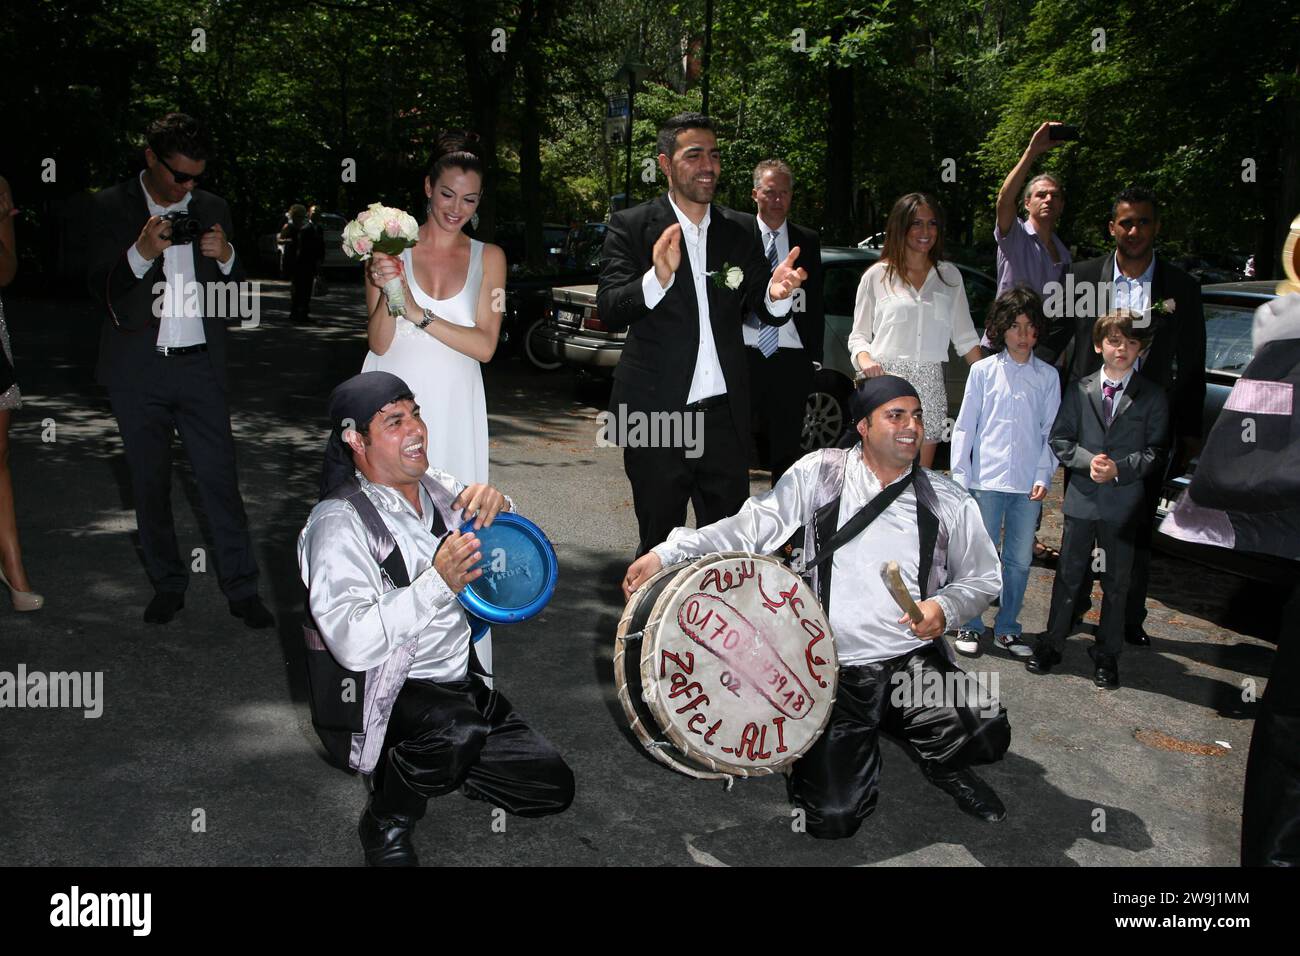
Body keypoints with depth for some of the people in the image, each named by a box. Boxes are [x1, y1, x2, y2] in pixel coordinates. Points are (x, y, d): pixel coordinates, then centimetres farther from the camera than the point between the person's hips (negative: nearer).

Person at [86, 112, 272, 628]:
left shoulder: (212, 209, 8)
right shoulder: (110, 207, 1)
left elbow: (237, 291, 10)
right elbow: (100, 289, -4)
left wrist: (226, 257, -12)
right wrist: (141, 253, -21)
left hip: (200, 366, 1)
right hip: (137, 372, 0)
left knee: (220, 477, -3)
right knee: (150, 484, 9)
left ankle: (242, 589, 5)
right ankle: (168, 585, 23)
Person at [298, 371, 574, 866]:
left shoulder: (440, 489, 3)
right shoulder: (339, 523, -17)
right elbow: (351, 643, -28)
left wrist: (497, 506, -9)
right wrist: (438, 583, -34)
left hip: (462, 679, 7)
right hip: (391, 694, -7)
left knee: (555, 788, 4)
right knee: (459, 730, -38)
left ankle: (430, 765, 23)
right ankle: (386, 824, -7)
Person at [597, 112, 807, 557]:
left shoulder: (739, 233, 10)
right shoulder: (630, 226, -1)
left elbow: (764, 312, 9)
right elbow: (609, 311, -11)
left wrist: (776, 294, -15)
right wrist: (658, 278, -30)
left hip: (725, 413, 3)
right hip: (655, 411, -3)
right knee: (658, 541, 9)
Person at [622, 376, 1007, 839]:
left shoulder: (948, 501, 3)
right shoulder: (820, 473, -2)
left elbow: (983, 577, 12)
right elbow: (754, 523, -5)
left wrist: (945, 607, -11)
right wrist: (668, 553, -16)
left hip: (916, 658, 1)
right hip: (835, 668, -1)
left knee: (986, 734, -27)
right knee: (833, 817, -8)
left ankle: (944, 764, 12)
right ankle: (858, 742, 27)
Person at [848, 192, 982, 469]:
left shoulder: (949, 275, 15)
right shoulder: (877, 275, 7)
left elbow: (965, 337, 16)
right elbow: (858, 335, 8)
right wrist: (864, 359, -13)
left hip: (929, 384, 3)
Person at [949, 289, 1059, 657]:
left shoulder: (1048, 376, 7)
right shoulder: (983, 370, 2)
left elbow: (1051, 430, 9)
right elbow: (965, 427, 3)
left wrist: (1043, 477, -2)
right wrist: (960, 477, -2)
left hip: (1028, 485, 2)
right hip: (987, 480, -2)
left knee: (1020, 559, 8)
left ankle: (1006, 630, 21)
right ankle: (970, 627, 16)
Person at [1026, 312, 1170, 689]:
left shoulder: (1153, 396, 2)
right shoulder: (1079, 389, 5)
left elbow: (1156, 450, -1)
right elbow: (1060, 439, 3)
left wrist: (1119, 468, -15)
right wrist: (1089, 461, -14)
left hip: (1125, 500, 0)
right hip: (1082, 496, 1)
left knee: (1116, 581, 8)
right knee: (1069, 573, 8)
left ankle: (1107, 654, 21)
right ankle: (1051, 644, 21)